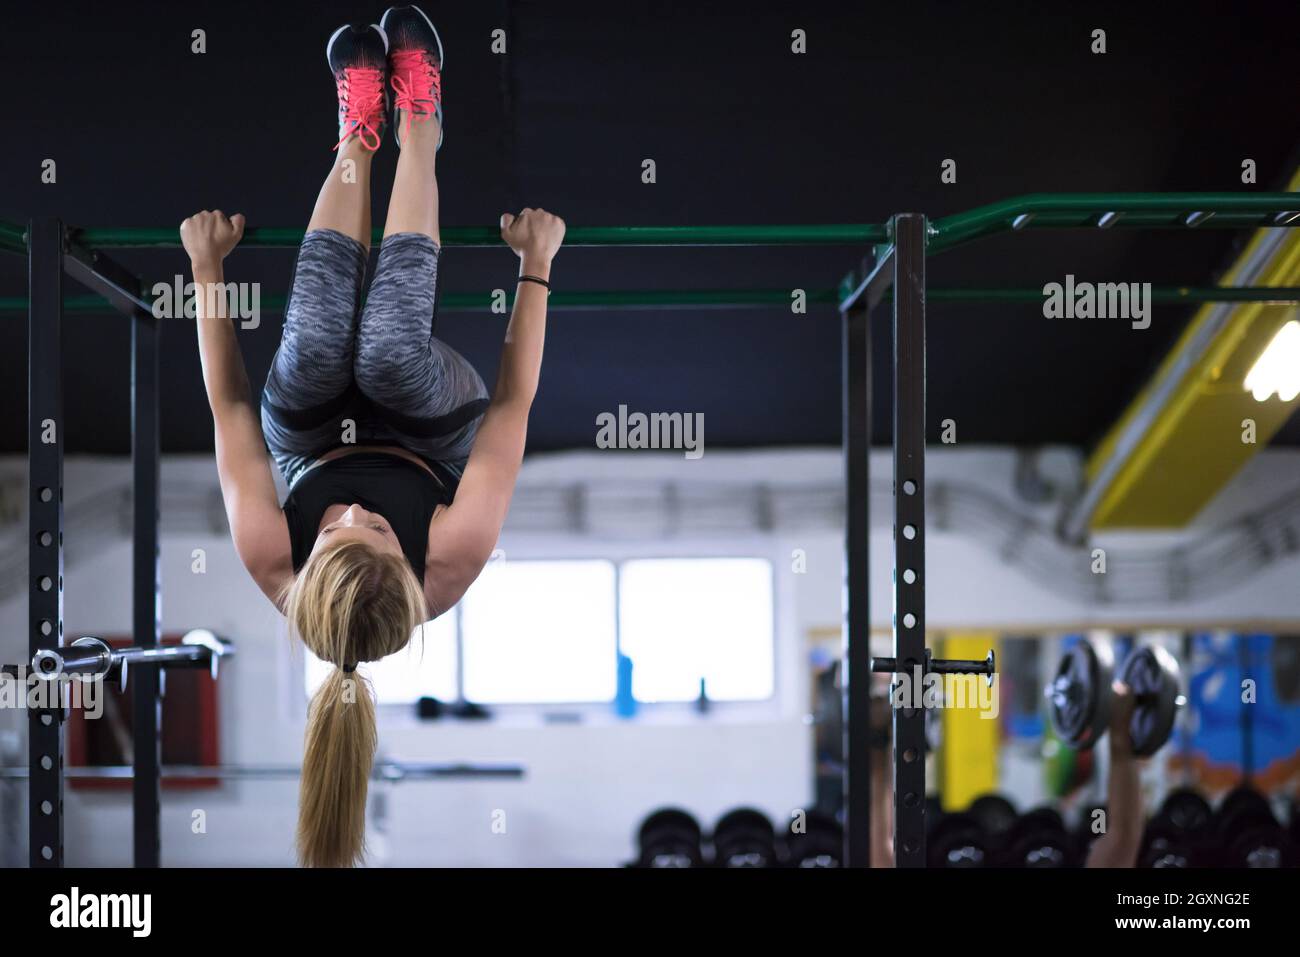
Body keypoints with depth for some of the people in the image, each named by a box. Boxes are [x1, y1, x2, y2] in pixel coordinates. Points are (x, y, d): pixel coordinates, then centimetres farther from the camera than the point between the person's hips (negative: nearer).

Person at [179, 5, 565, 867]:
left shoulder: (275, 571, -41)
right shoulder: (451, 566, -43)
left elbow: (231, 407, -27)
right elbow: (515, 402, -31)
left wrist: (207, 268, -18)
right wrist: (537, 265, -22)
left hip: (313, 448, 1)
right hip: (429, 448, 0)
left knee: (319, 343, -31)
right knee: (393, 350, -32)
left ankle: (360, 131, -6)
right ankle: (416, 124, -6)